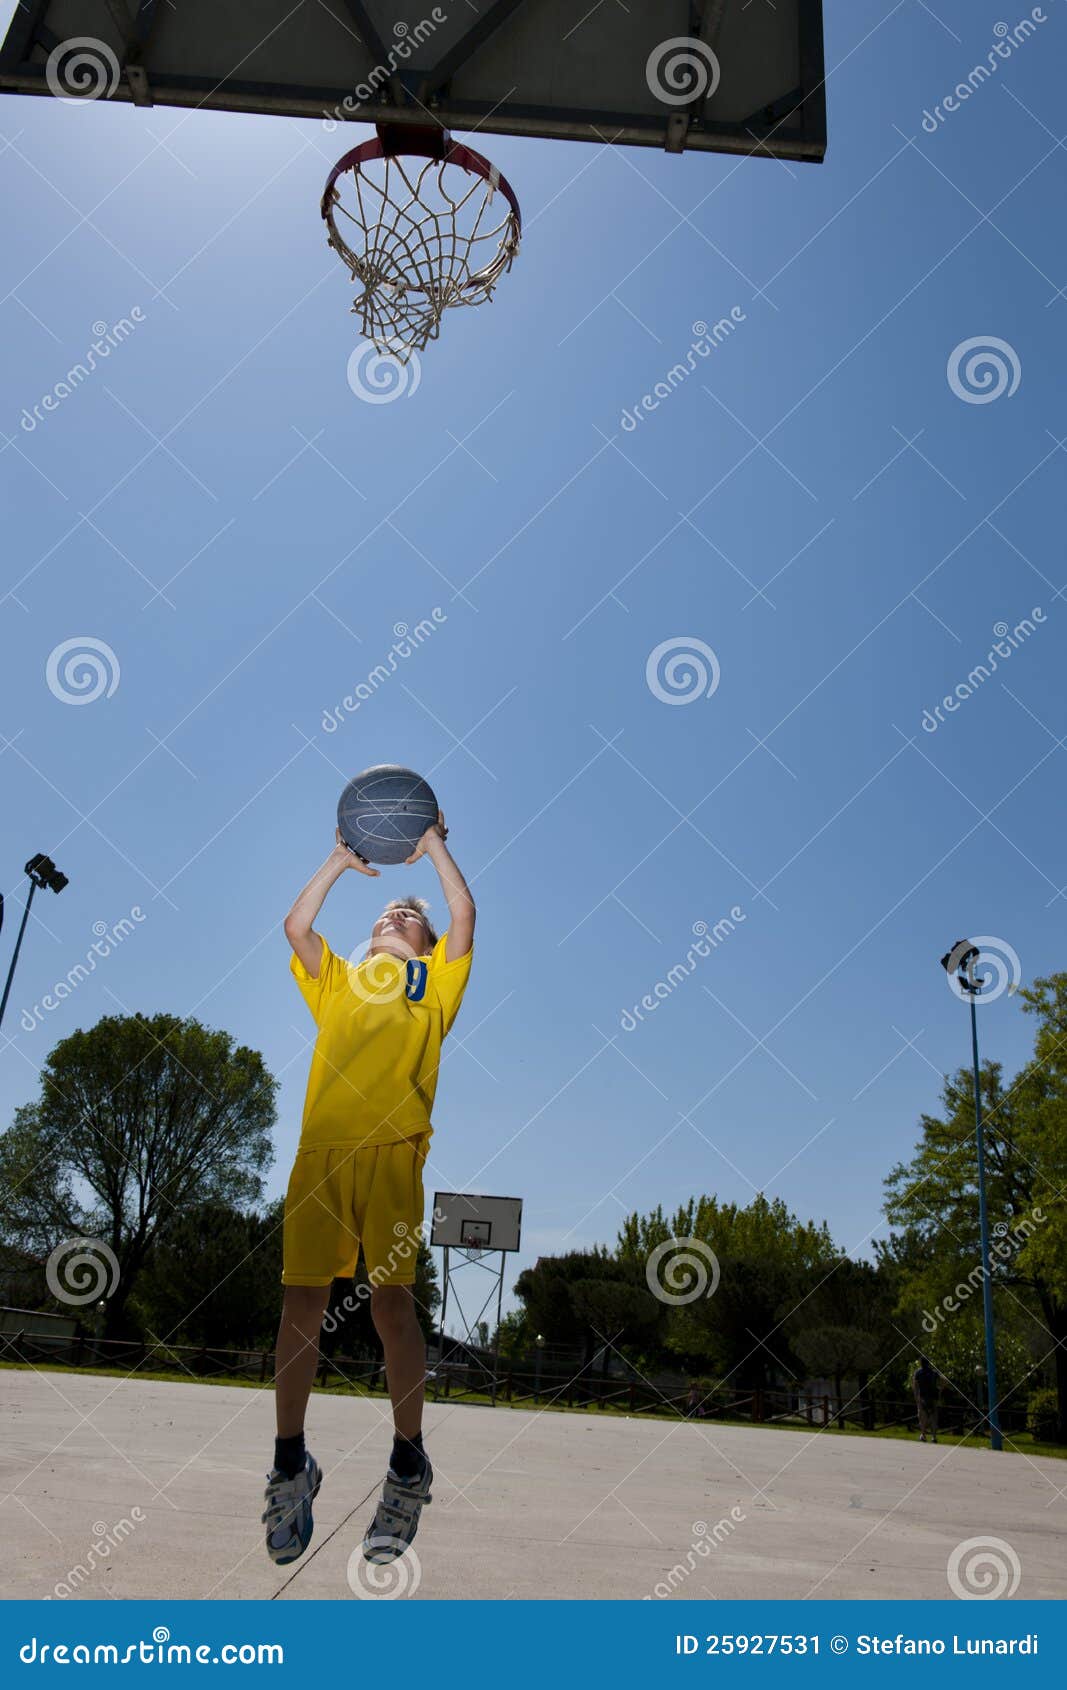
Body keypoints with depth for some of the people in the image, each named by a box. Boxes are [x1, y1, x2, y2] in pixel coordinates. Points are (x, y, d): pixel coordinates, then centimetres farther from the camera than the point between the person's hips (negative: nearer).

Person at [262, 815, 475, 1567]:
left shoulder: (434, 978, 21)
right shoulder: (337, 979, 27)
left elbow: (464, 914, 9)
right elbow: (296, 925, 17)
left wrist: (435, 845, 18)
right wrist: (343, 859, 24)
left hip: (392, 1146, -2)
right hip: (320, 1148, 2)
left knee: (391, 1299, -6)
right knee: (301, 1302, 0)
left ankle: (409, 1462, 9)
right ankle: (291, 1462, 15)